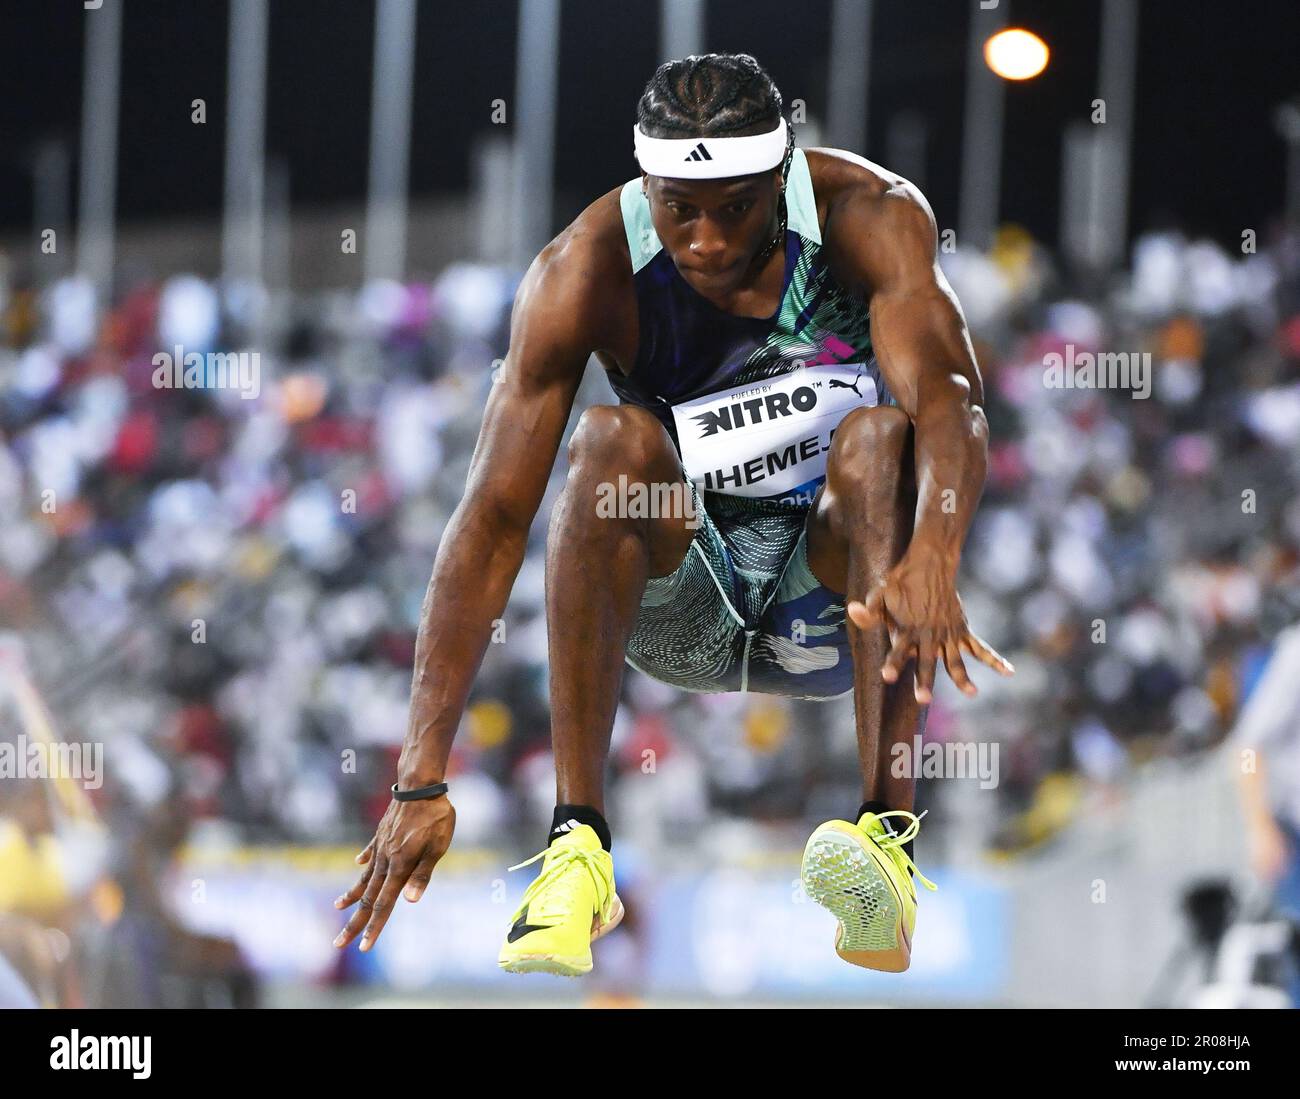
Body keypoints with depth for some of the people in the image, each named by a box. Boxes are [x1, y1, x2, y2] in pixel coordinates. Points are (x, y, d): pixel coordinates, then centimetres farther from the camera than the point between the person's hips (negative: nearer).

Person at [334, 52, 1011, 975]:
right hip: (679, 605, 0)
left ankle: (887, 834, -40)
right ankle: (576, 843, -33)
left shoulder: (868, 214, -18)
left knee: (879, 437, -30)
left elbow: (950, 399, -34)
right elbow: (494, 518, -24)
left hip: (833, 592, 0)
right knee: (613, 440, -29)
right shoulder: (587, 269, -19)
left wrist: (933, 557, -57)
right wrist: (423, 779, -32)